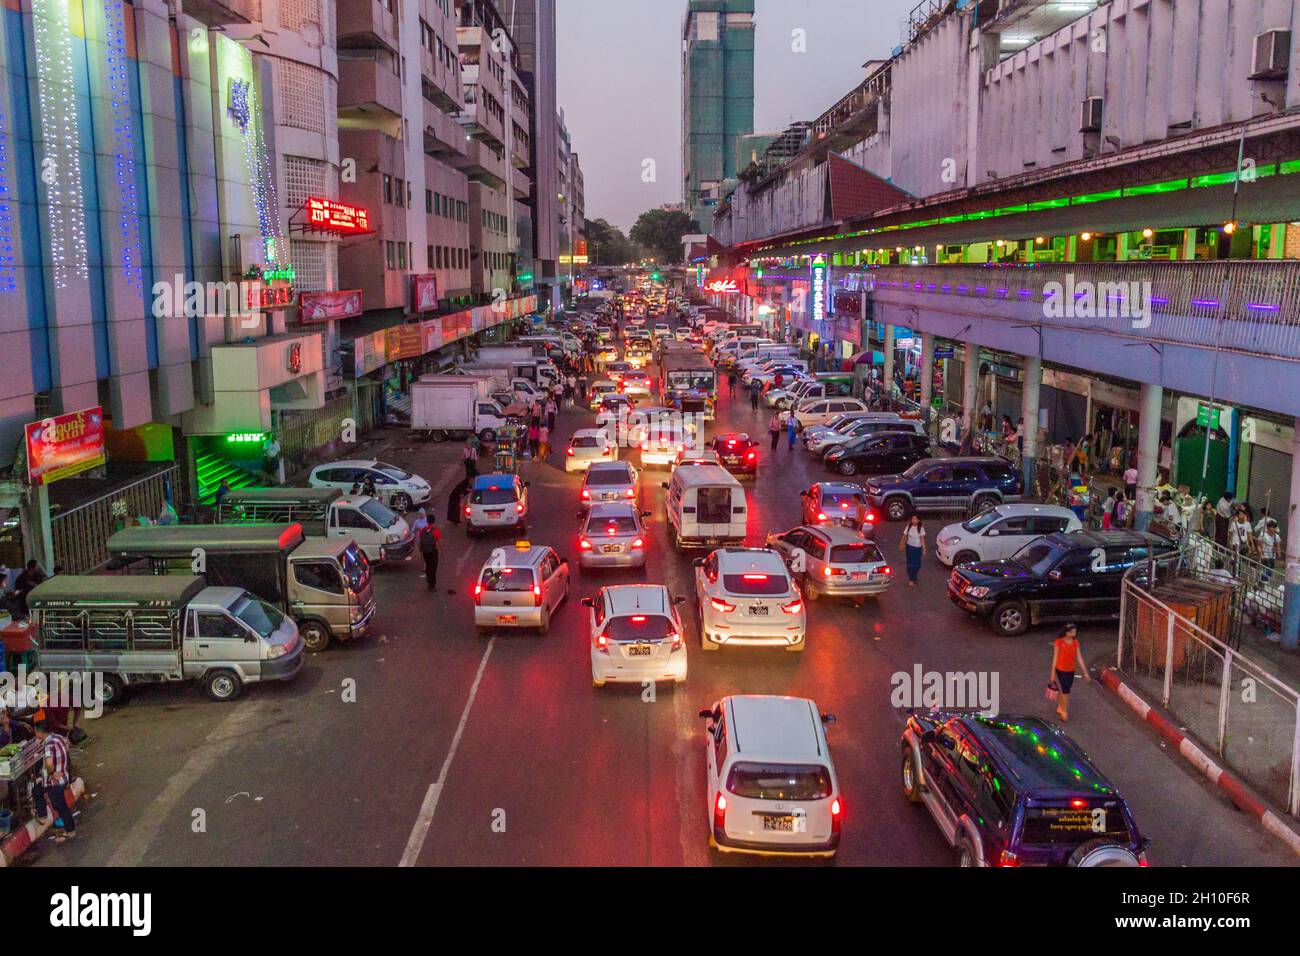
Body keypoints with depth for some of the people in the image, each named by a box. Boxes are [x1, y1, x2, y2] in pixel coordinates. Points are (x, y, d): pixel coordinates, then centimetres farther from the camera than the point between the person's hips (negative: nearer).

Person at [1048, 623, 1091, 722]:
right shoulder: (1058, 642, -13)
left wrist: (1085, 673, 0)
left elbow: (1079, 658, 2)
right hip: (1061, 670, -4)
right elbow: (1055, 658, -9)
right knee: (1065, 691, -6)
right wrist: (1052, 673, -8)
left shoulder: (1075, 643, 0)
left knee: (1062, 690, 16)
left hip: (1071, 670, 4)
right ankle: (1064, 712, 9)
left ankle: (1060, 708, 34)